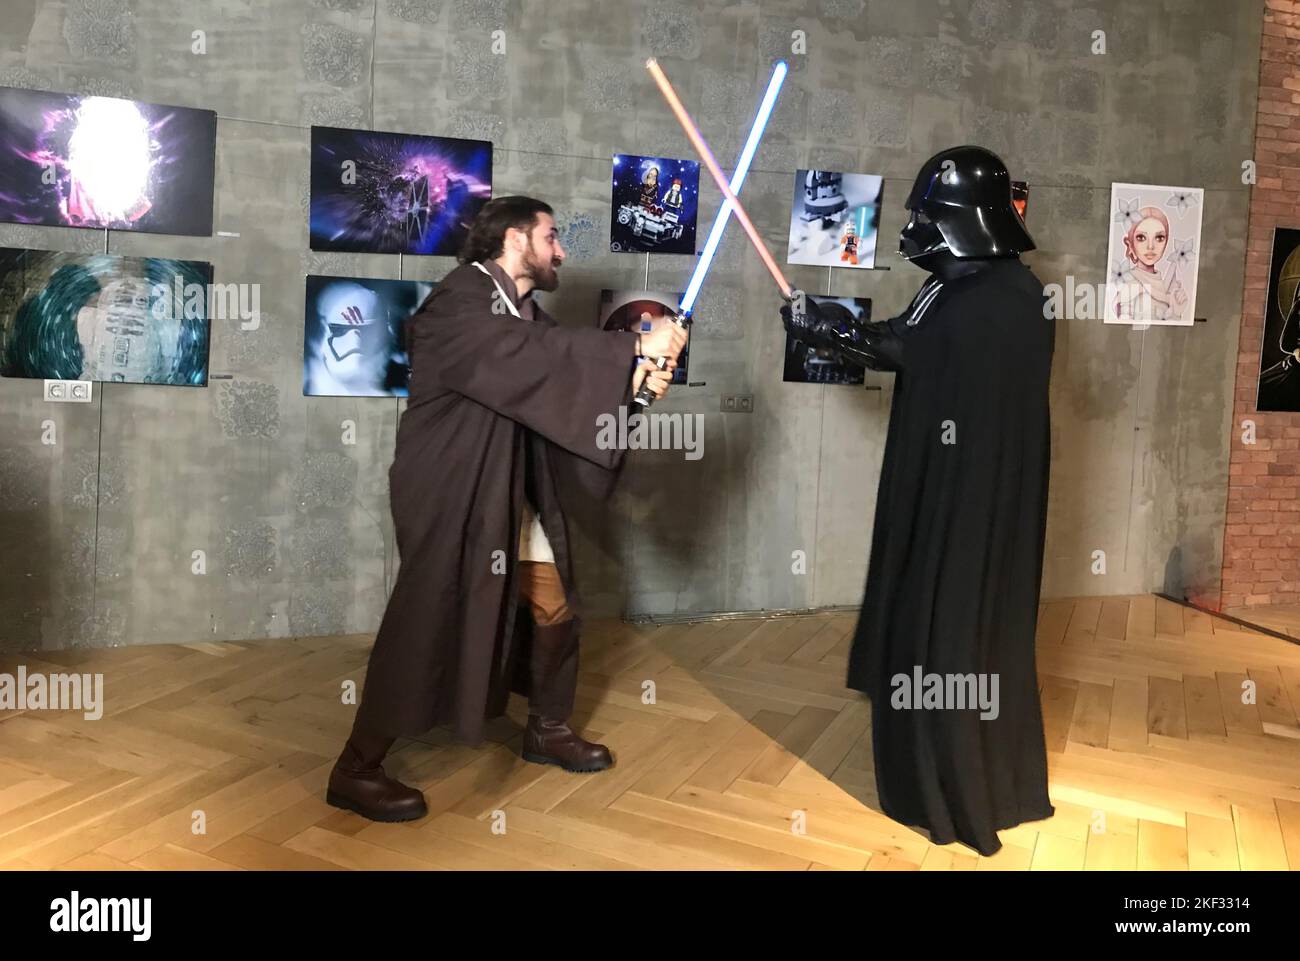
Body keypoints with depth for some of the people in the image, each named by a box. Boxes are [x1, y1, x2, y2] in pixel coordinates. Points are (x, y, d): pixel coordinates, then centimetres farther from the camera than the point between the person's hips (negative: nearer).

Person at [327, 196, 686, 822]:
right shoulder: (457, 303, -16)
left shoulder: (524, 314, 12)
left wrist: (634, 380, -11)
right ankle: (356, 769, 10)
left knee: (554, 609, 14)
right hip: (448, 495, -9)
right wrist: (636, 346, -28)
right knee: (424, 626, -5)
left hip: (512, 497, 9)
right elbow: (531, 358, -31)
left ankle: (548, 729, 35)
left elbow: (562, 388, 7)